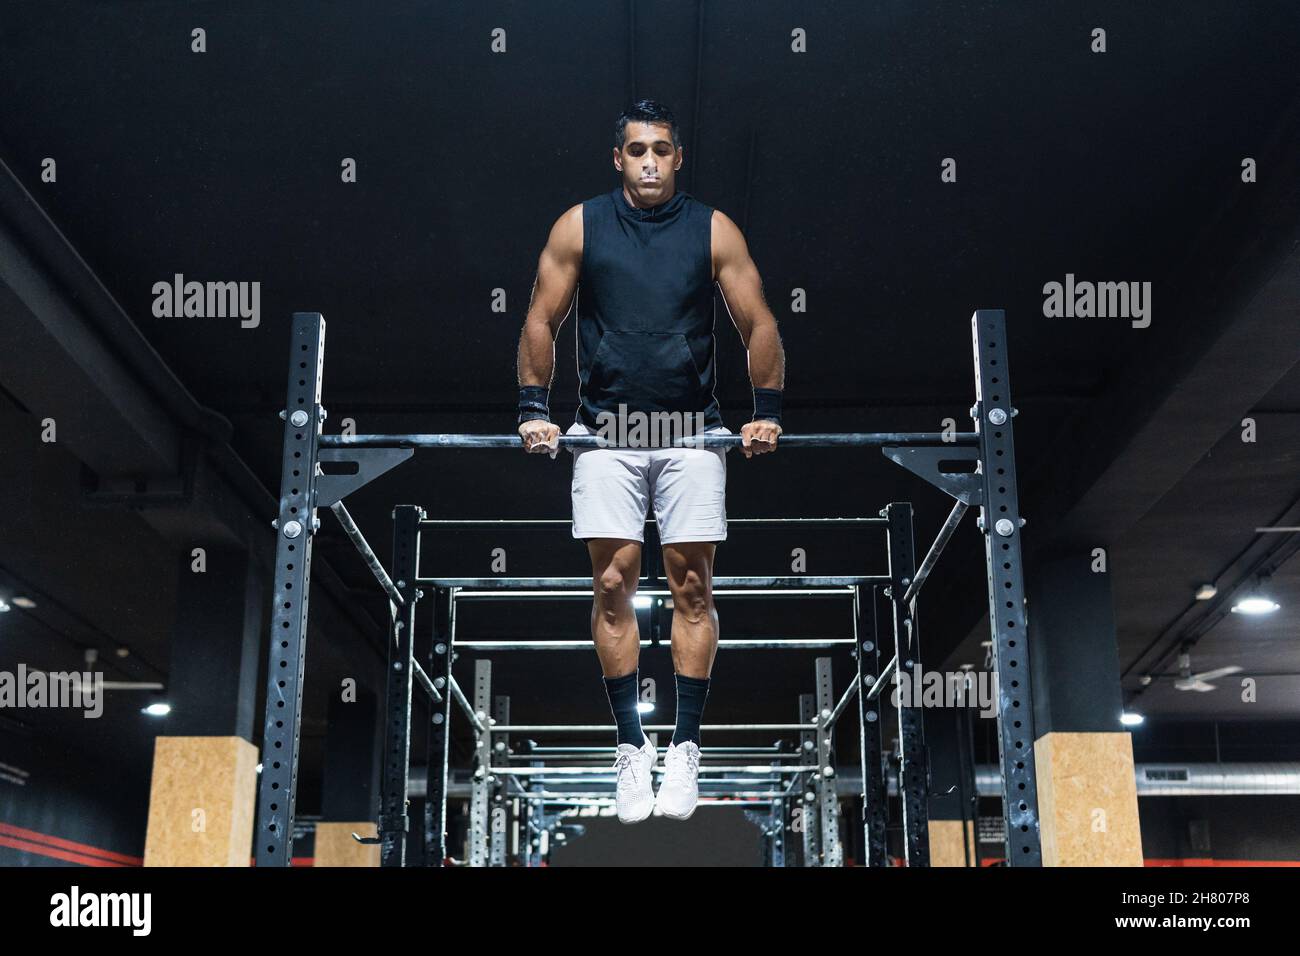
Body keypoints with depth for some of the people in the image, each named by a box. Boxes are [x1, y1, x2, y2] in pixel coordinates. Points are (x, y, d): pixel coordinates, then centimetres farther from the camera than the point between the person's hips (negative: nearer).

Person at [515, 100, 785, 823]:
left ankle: (686, 748, 7)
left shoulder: (714, 230, 5)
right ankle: (633, 746, 6)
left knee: (692, 584, -2)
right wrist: (535, 409, 1)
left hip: (693, 435, 0)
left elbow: (759, 323, 7)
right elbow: (543, 321, 8)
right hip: (606, 432, 0)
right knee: (614, 583, -4)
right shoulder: (580, 227, 6)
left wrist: (768, 411, 0)